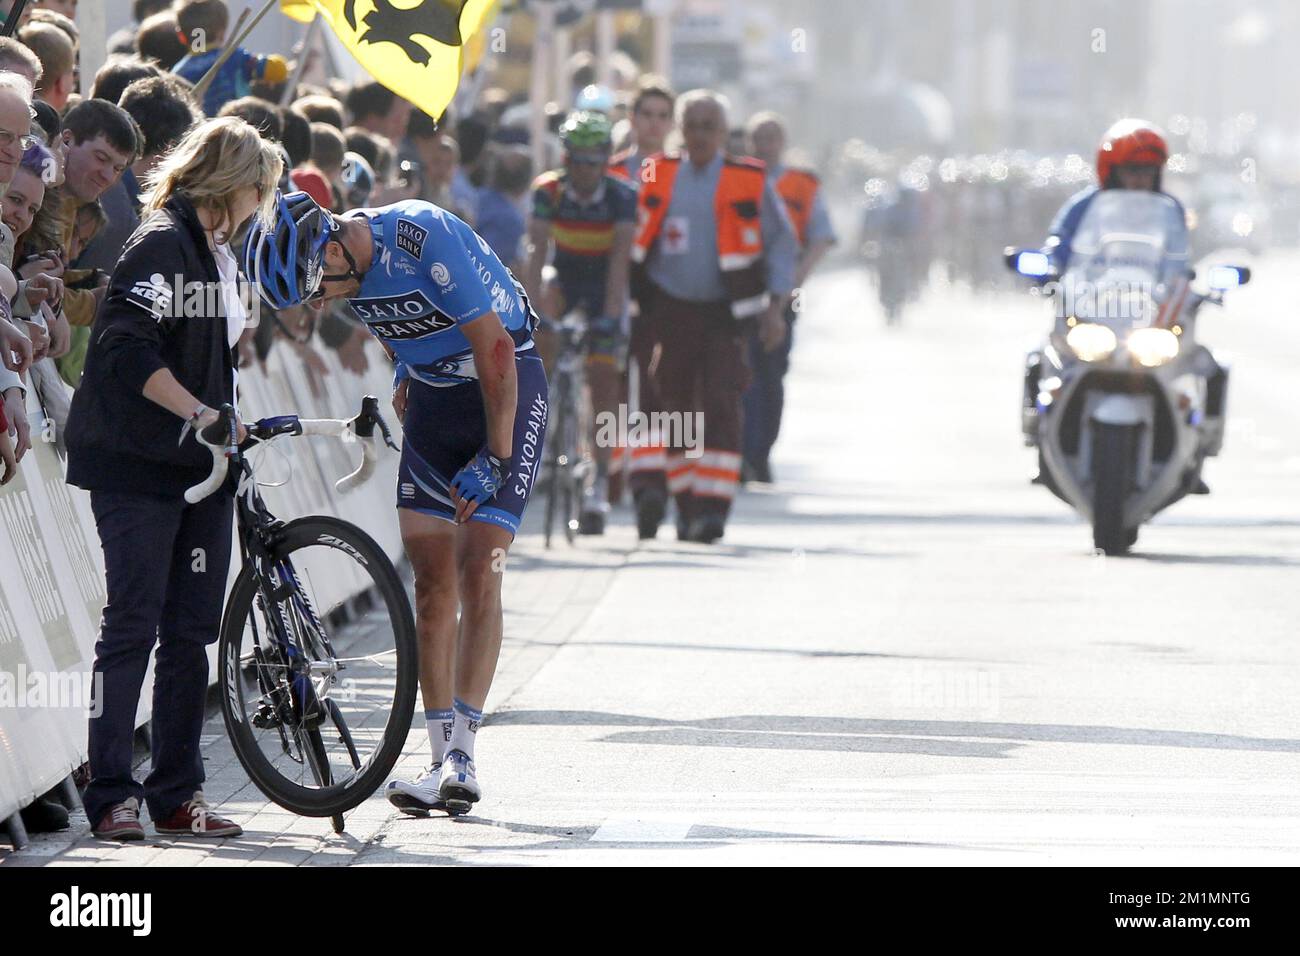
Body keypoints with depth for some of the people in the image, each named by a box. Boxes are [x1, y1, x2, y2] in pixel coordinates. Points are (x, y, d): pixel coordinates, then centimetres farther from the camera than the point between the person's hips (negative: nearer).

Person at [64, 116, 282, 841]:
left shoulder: (220, 253, 18)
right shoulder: (163, 244, -12)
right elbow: (127, 345, -23)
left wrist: (229, 422, 17)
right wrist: (197, 412, -28)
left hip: (203, 467, 9)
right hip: (140, 466, -9)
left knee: (192, 630, 7)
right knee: (133, 625, -7)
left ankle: (178, 793, 11)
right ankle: (112, 795, -3)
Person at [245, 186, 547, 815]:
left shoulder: (427, 237, -28)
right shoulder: (342, 268, -6)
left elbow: (495, 348, -25)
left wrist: (495, 459, -22)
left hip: (505, 389, -7)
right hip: (432, 394, 7)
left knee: (477, 575, -15)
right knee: (432, 583, -2)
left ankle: (462, 756, -17)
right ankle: (444, 762, 0)